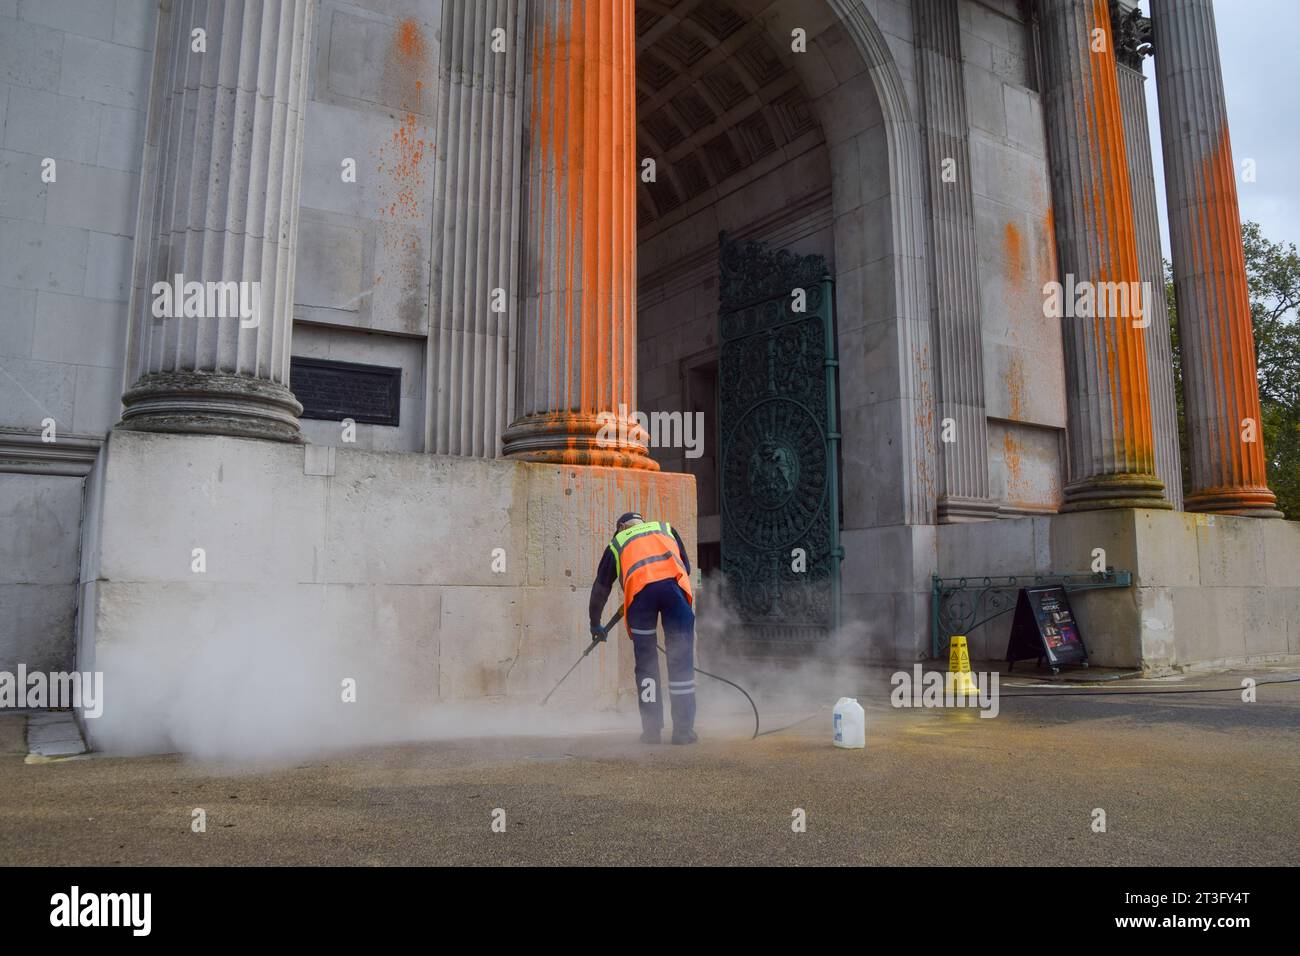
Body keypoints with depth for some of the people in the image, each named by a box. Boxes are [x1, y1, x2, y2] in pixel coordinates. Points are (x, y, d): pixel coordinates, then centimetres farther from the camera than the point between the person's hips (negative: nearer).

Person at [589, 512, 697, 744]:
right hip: (674, 584, 0)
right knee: (681, 660, 5)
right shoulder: (666, 529, 36)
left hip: (639, 589, 0)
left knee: (646, 663, 11)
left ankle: (651, 730, 11)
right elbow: (686, 567, 32)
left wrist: (595, 624, 49)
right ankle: (683, 730, 5)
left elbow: (600, 587, 38)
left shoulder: (616, 544, 33)